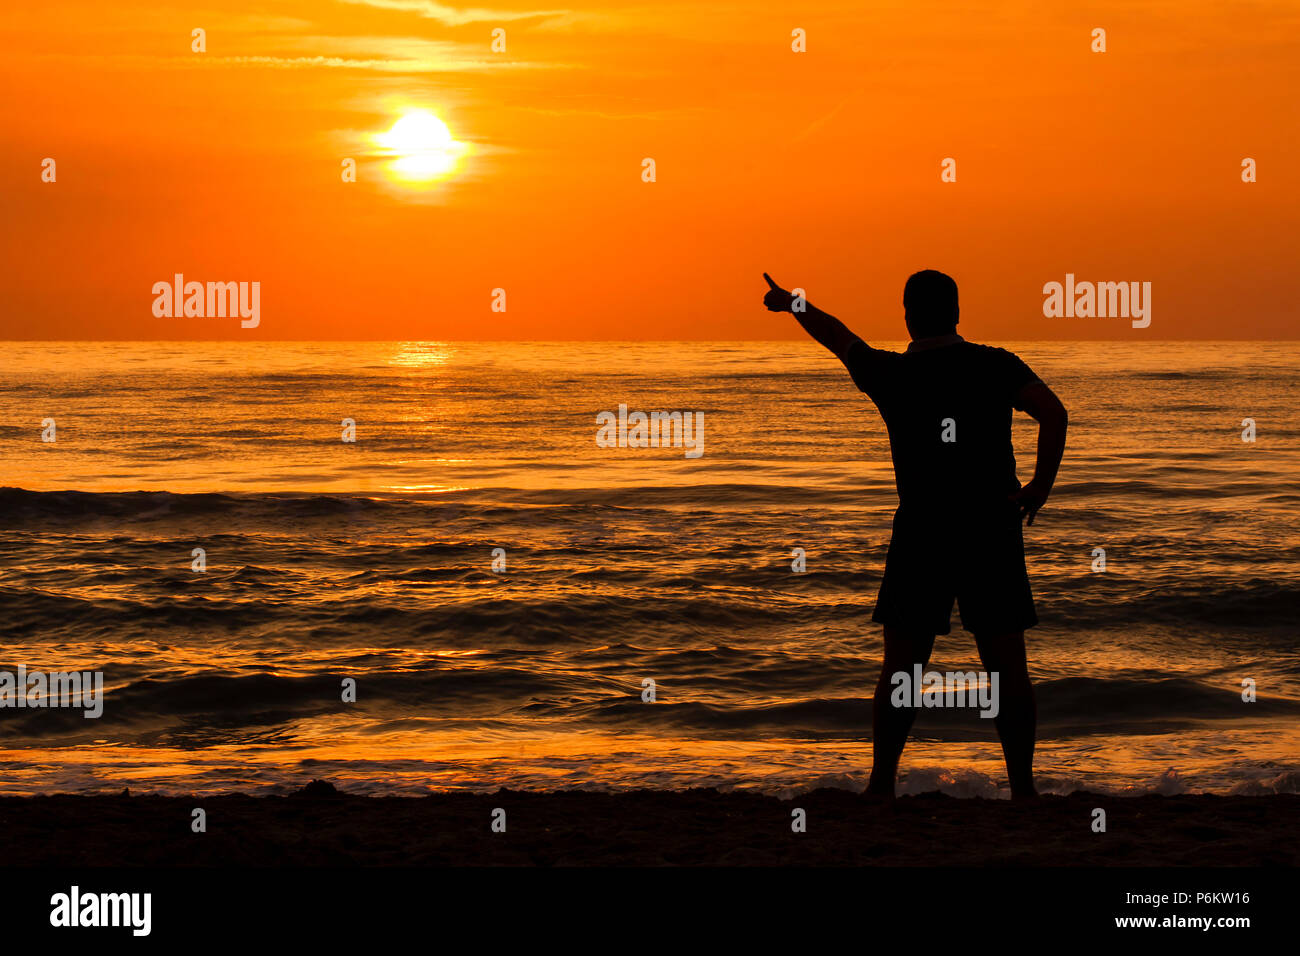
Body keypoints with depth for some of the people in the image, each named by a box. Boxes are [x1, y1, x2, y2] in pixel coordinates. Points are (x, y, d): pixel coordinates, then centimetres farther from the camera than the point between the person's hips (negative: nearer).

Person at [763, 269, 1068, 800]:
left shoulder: (890, 374, 1)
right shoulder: (995, 366, 0)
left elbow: (837, 336, 17)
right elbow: (1053, 413, -13)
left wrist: (790, 304, 34)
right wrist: (1041, 485, -4)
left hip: (920, 534, 0)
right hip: (993, 533, 0)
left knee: (900, 667, 7)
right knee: (1007, 667, 3)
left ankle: (882, 786, 9)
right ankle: (1022, 789, 4)